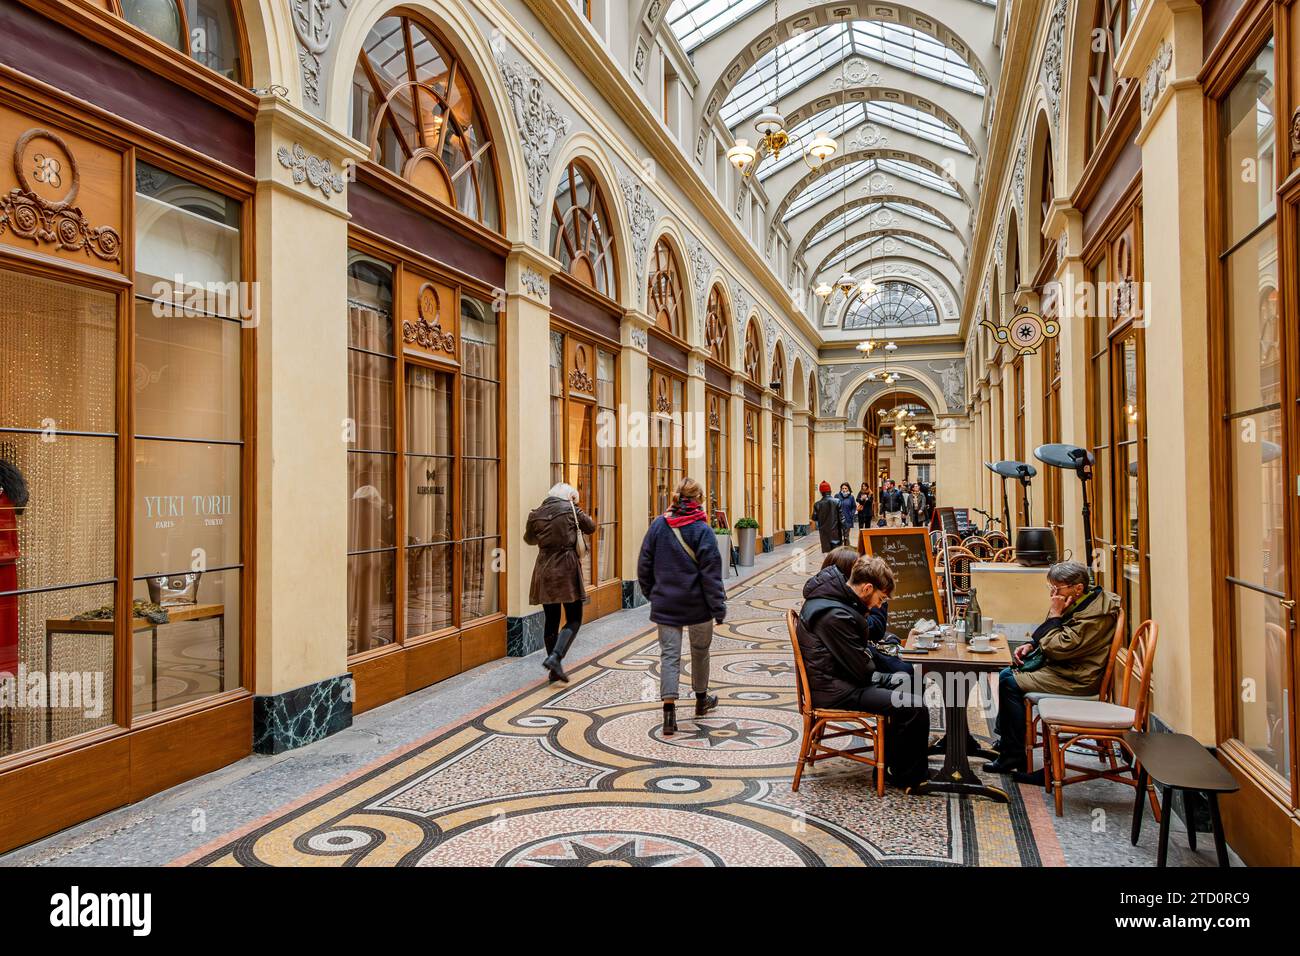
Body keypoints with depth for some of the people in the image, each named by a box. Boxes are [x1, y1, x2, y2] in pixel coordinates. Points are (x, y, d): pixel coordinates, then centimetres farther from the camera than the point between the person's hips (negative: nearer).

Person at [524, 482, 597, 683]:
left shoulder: (536, 514, 6)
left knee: (551, 621, 12)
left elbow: (529, 539, 20)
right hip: (567, 570, -4)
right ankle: (555, 657, -17)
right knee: (574, 620, 3)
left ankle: (554, 670, 15)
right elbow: (591, 527, 10)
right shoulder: (571, 510, -4)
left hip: (544, 571, 4)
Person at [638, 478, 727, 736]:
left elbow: (644, 565, 4)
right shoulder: (702, 530, -12)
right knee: (700, 651, 18)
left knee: (669, 654, 3)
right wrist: (718, 606, -7)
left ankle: (669, 711, -9)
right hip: (697, 604, -2)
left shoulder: (658, 525, -1)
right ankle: (701, 699, 37)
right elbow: (710, 571, -13)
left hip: (665, 604, 2)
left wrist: (651, 593, 16)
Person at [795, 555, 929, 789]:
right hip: (834, 691, -11)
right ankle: (905, 777, 2)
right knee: (914, 708, -19)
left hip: (837, 677, 11)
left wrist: (880, 604, 1)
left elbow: (875, 632, 17)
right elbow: (863, 670, -20)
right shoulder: (835, 615, -27)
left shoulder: (835, 594, 6)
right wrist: (885, 677, -1)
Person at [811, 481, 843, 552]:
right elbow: (841, 517, -6)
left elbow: (814, 518, 1)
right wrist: (843, 530, 0)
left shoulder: (817, 504, -5)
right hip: (835, 532, -1)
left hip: (824, 532, 1)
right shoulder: (836, 502, -7)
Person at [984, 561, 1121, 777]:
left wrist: (1055, 615, -19)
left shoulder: (1094, 615, -24)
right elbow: (1053, 638, 21)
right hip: (1061, 665, 11)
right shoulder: (1078, 602, 7)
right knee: (1007, 673, 10)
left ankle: (1013, 758, -6)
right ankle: (1004, 739, 17)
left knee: (1010, 683, -15)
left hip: (1077, 678, -11)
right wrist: (1031, 645, 5)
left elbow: (1058, 648, -26)